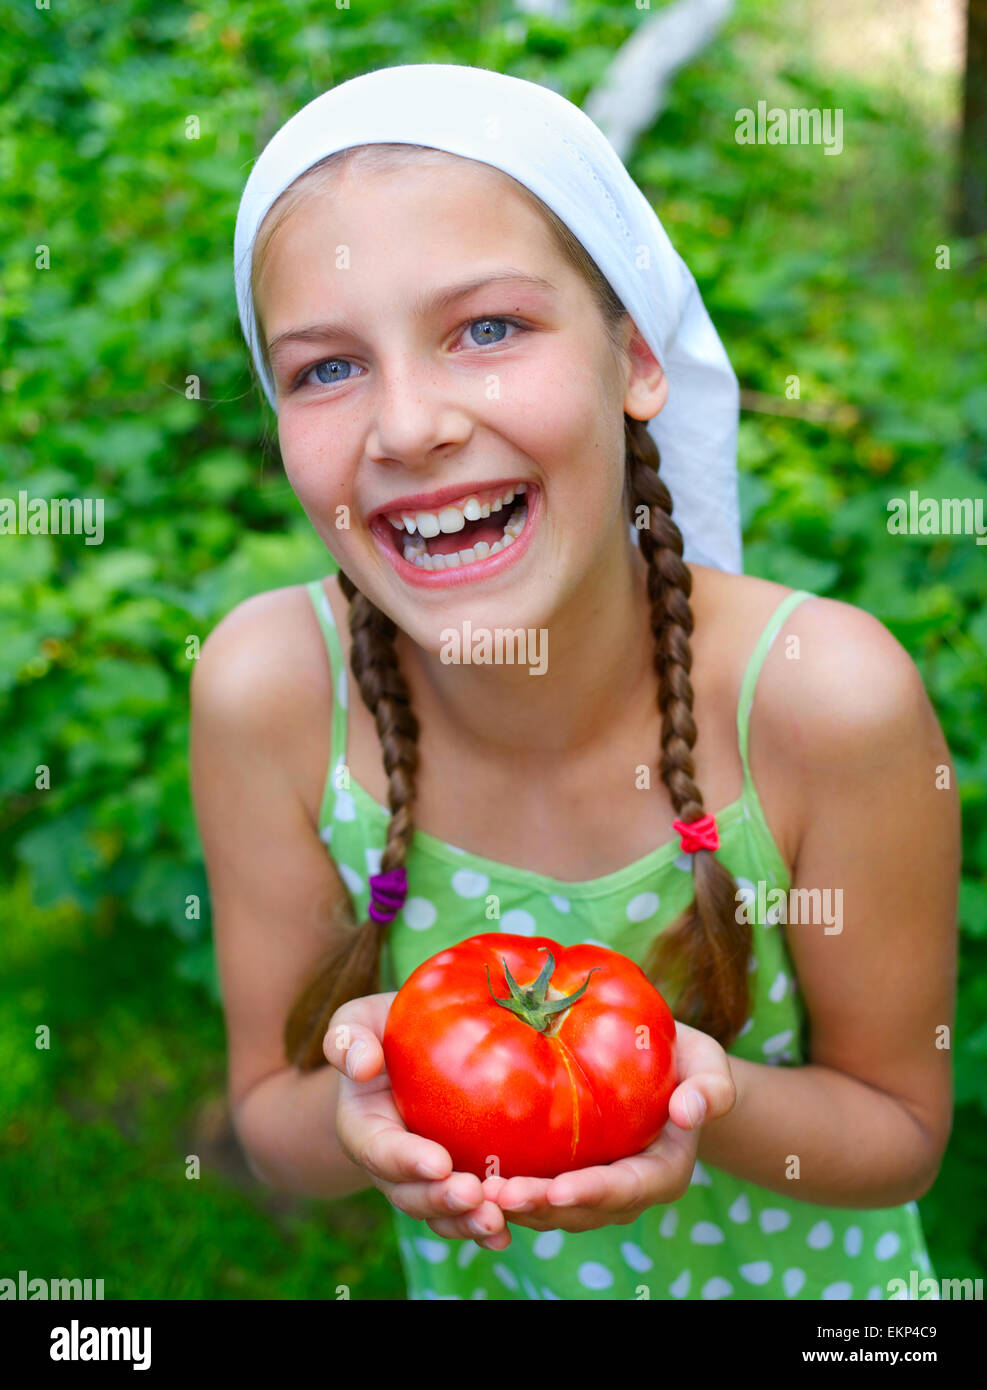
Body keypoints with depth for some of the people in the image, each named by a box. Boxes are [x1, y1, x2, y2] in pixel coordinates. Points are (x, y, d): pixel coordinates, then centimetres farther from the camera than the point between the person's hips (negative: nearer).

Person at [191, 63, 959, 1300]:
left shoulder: (825, 696, -28)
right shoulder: (269, 688, -23)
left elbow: (901, 1130, -15)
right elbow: (270, 1118, -12)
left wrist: (713, 1105, -33)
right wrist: (360, 1107, -32)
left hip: (795, 1273, -1)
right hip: (468, 1270, 1)